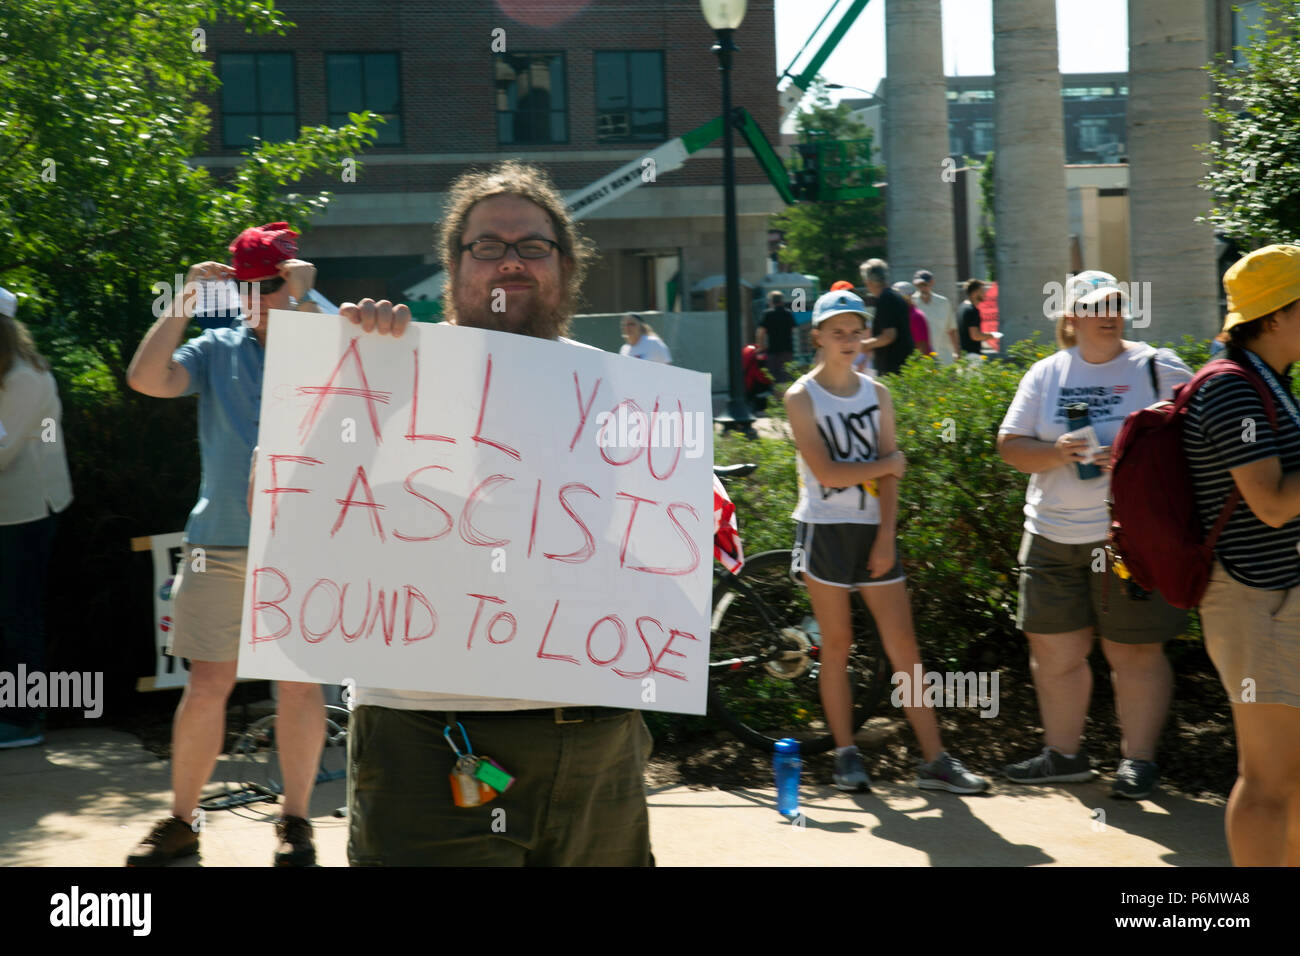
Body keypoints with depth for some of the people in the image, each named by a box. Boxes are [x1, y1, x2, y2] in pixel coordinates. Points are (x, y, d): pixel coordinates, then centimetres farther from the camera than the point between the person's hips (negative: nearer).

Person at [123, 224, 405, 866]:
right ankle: (180, 822, 16)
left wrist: (305, 299, -20)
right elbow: (146, 379, -4)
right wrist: (185, 301, -9)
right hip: (218, 544, 2)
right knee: (207, 684, 3)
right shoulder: (219, 350, 8)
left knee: (300, 682, 4)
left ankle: (295, 821, 18)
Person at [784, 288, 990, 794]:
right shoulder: (802, 397, -3)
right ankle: (846, 754, 13)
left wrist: (886, 537, -7)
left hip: (873, 530, 3)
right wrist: (888, 463, -5)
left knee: (904, 645, 1)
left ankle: (935, 759, 3)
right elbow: (826, 472, -14)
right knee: (837, 645, 3)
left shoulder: (877, 394, 8)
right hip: (825, 530, -3)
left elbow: (889, 476, 3)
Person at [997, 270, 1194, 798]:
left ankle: (1138, 758, 15)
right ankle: (1064, 753, 25)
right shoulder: (1045, 374, 9)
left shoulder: (1157, 369, 0)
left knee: (1135, 653, 1)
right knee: (1053, 649, 9)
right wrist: (1056, 452, -14)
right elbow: (1010, 444, 6)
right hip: (1053, 536, 4)